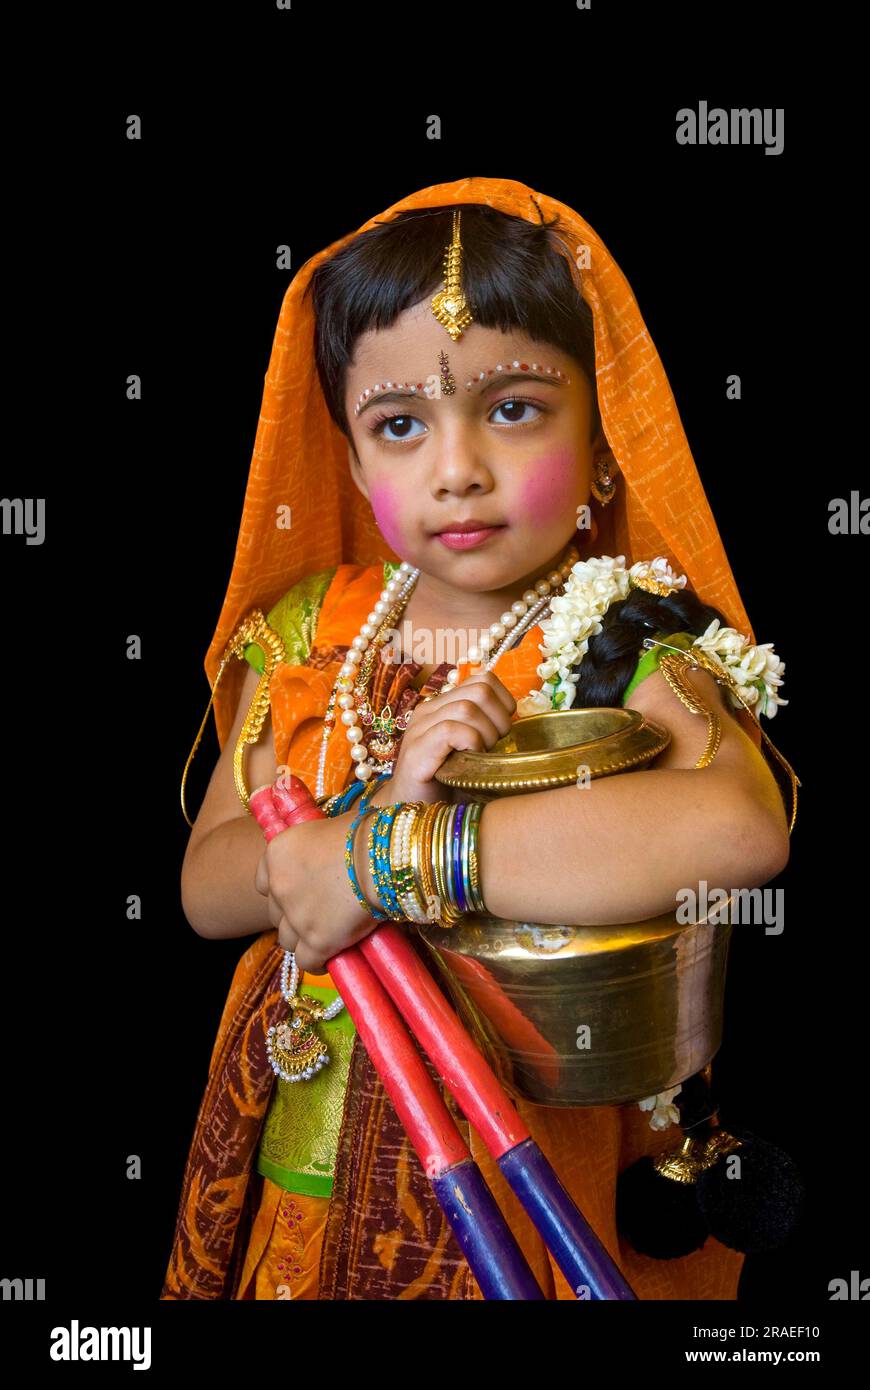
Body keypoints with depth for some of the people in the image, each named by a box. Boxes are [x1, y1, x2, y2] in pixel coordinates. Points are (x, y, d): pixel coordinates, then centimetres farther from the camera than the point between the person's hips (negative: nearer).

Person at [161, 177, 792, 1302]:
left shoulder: (625, 645, -17)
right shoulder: (311, 630, -4)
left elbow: (740, 828, -39)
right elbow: (207, 889, -5)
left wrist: (370, 860, -33)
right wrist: (390, 799, -25)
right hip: (309, 1142, 4)